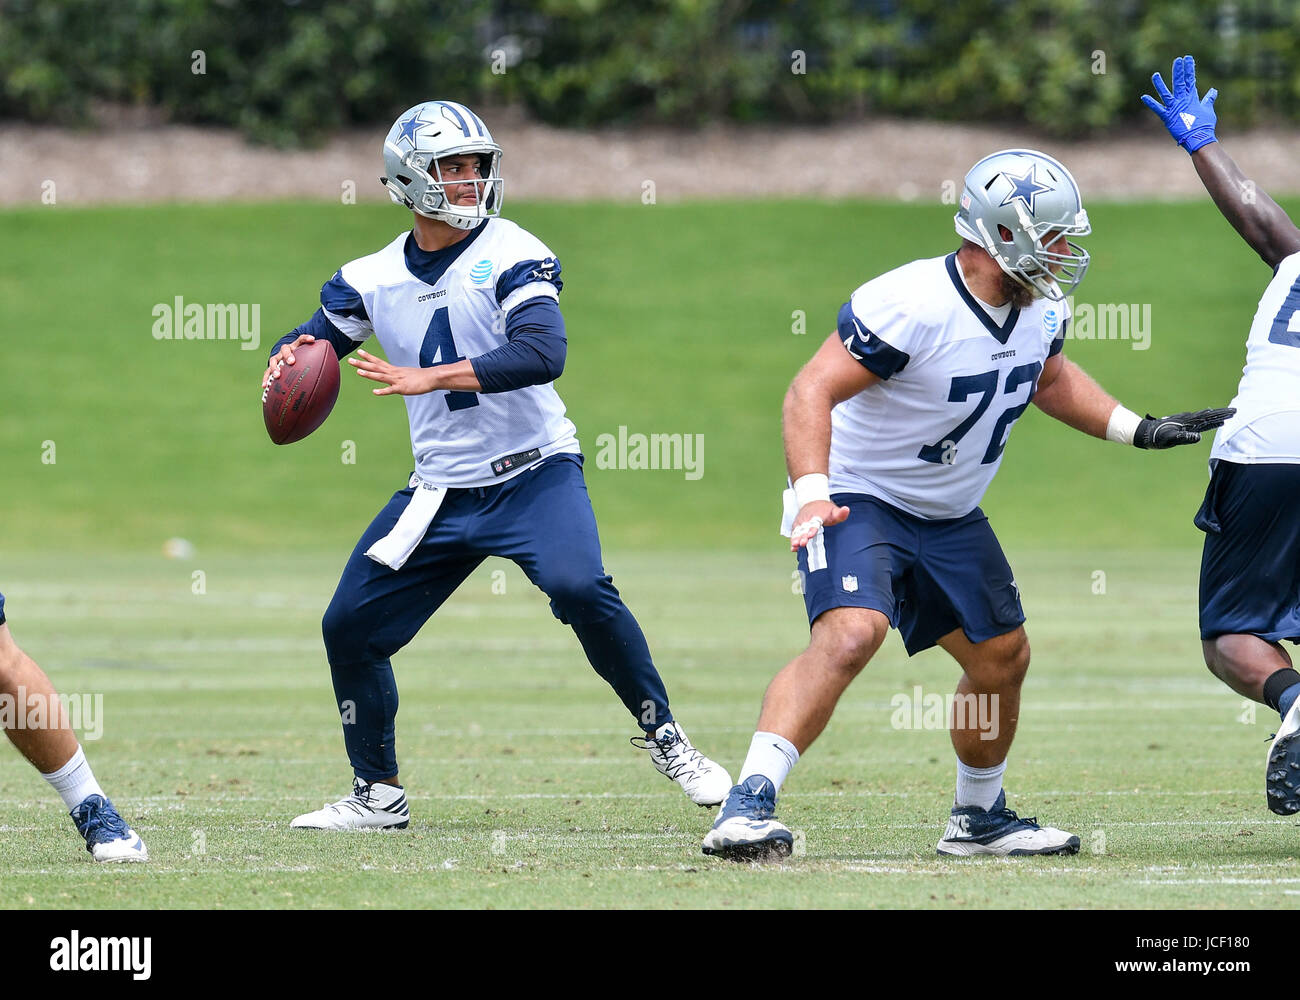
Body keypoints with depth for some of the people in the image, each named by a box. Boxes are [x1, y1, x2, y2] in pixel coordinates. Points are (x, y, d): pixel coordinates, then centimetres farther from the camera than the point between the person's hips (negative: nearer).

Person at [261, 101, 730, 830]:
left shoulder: (511, 256, -11)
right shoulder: (373, 279, 4)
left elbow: (542, 353, -26)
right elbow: (315, 342, 18)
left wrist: (429, 378, -31)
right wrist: (291, 360, -8)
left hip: (535, 473, -5)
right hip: (442, 490, 5)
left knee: (581, 590, -29)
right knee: (350, 628, 2)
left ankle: (667, 742, -12)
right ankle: (379, 796, 19)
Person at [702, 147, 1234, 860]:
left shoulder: (1039, 308, -2)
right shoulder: (912, 305, -29)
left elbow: (1051, 380, 21)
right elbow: (812, 392, -29)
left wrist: (1141, 430, 13)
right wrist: (812, 493, -42)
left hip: (949, 519, 9)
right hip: (860, 500, -9)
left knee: (1002, 659, 15)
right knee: (850, 634, -31)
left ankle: (979, 818, 38)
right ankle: (747, 807, -35)